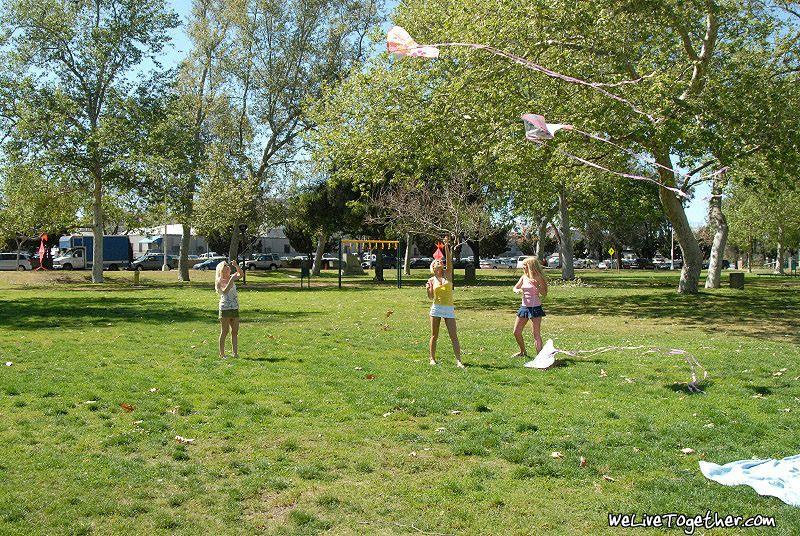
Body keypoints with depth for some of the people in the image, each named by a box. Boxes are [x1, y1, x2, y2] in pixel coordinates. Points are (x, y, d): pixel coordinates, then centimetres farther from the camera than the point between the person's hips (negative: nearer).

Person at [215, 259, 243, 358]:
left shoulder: (231, 278, 11)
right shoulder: (219, 281, -7)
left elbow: (240, 274, 4)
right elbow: (225, 291, -23)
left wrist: (236, 266, -9)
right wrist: (231, 280, -27)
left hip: (235, 308, 6)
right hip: (225, 308, -6)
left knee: (235, 332, 6)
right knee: (224, 332, -1)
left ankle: (235, 353, 10)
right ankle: (222, 354, 6)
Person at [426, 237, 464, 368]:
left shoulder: (448, 274, 8)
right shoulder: (432, 280, 6)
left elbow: (449, 261, -8)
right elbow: (431, 296, 1)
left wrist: (447, 247, -15)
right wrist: (428, 289, -19)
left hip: (449, 309, 0)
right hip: (436, 308, 0)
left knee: (454, 336, -5)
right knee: (434, 336, 6)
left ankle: (458, 361, -7)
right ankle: (432, 358, 17)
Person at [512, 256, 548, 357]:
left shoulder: (538, 278, -8)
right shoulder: (524, 277, 7)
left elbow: (544, 294, -9)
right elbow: (515, 288, 19)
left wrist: (536, 285, -22)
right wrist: (518, 290, -4)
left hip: (535, 308, -7)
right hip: (524, 307, 7)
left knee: (536, 335, -8)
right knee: (516, 332, 12)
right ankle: (523, 352, 32)